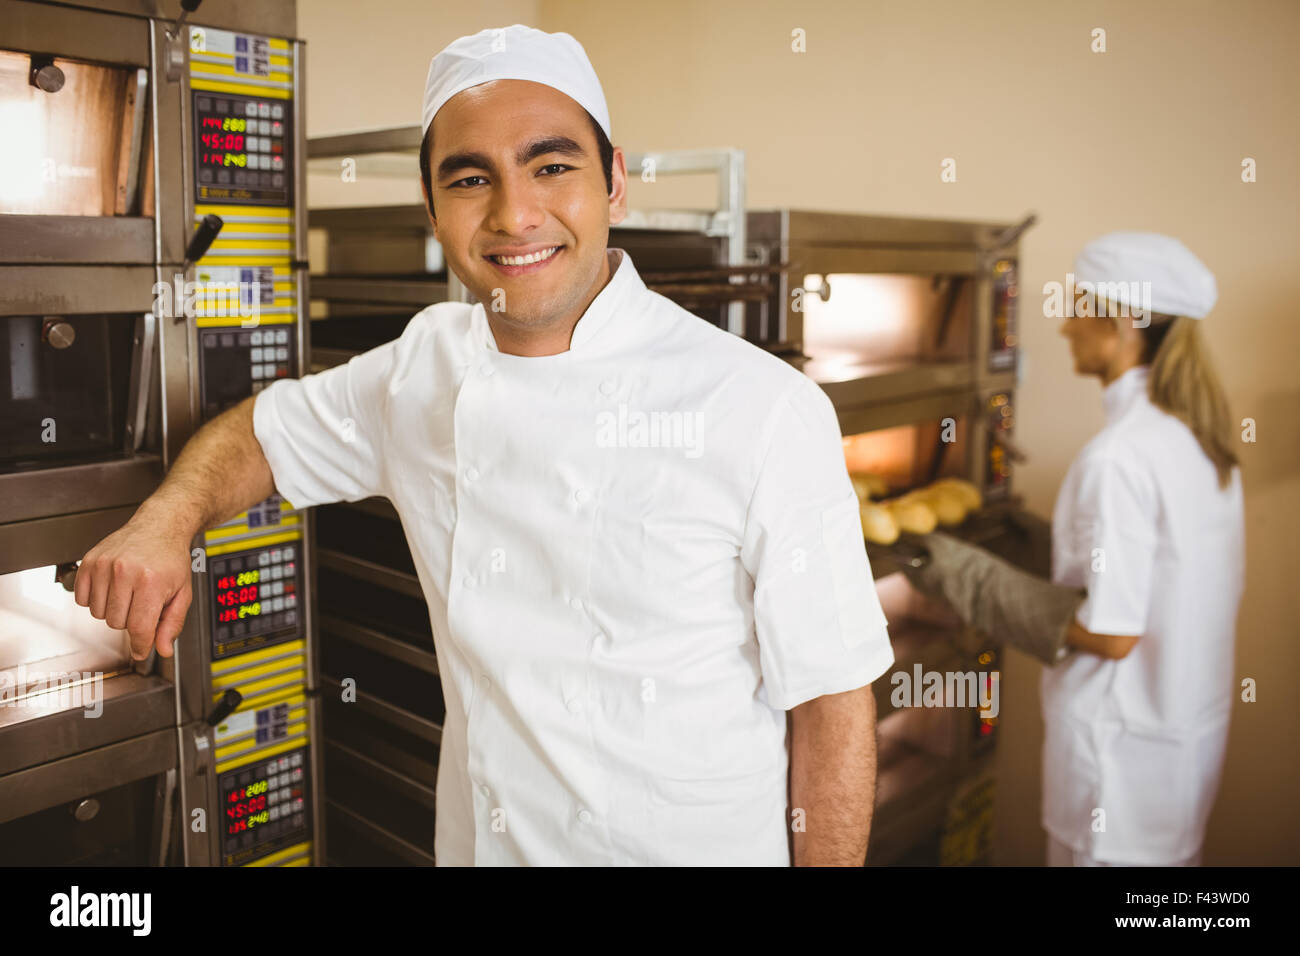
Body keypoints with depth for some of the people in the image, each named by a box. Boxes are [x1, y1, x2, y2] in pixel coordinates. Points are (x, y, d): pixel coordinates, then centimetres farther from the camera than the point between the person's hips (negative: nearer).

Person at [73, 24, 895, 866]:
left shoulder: (768, 410, -23)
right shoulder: (421, 366, -6)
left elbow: (833, 706, -17)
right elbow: (263, 433, 11)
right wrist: (168, 519, -8)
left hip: (693, 847, -4)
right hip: (474, 841, 5)